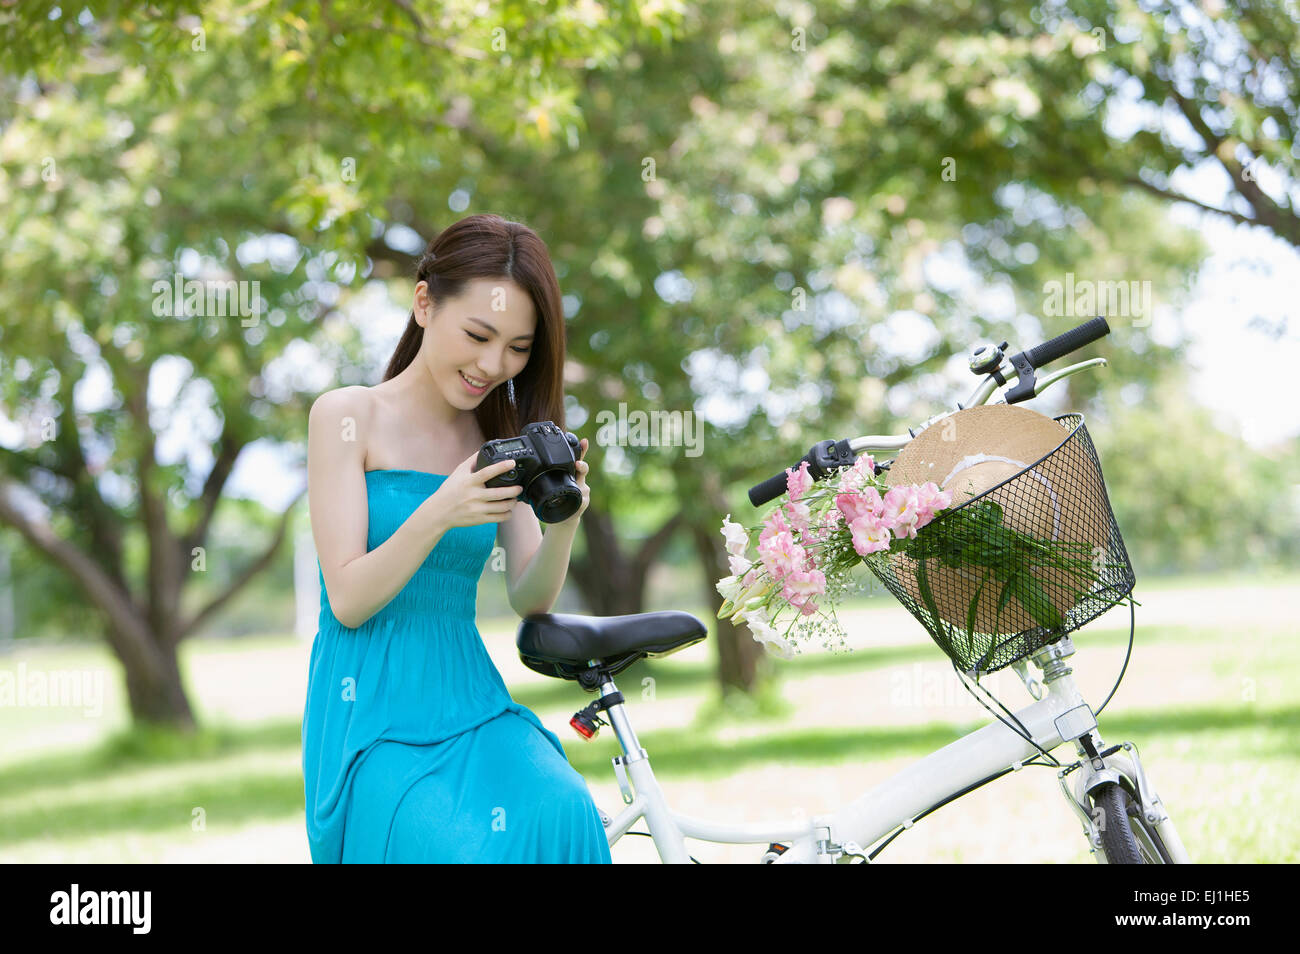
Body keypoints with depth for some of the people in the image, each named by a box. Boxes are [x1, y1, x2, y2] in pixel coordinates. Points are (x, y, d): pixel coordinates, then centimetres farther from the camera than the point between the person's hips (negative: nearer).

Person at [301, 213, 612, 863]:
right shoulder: (348, 415, -3)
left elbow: (528, 600, 3)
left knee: (562, 813, -26)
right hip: (375, 711, -4)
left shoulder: (499, 440, 12)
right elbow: (347, 601, -9)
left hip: (470, 699, 4)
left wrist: (564, 527, -17)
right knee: (454, 849, -30)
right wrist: (437, 516, -24)